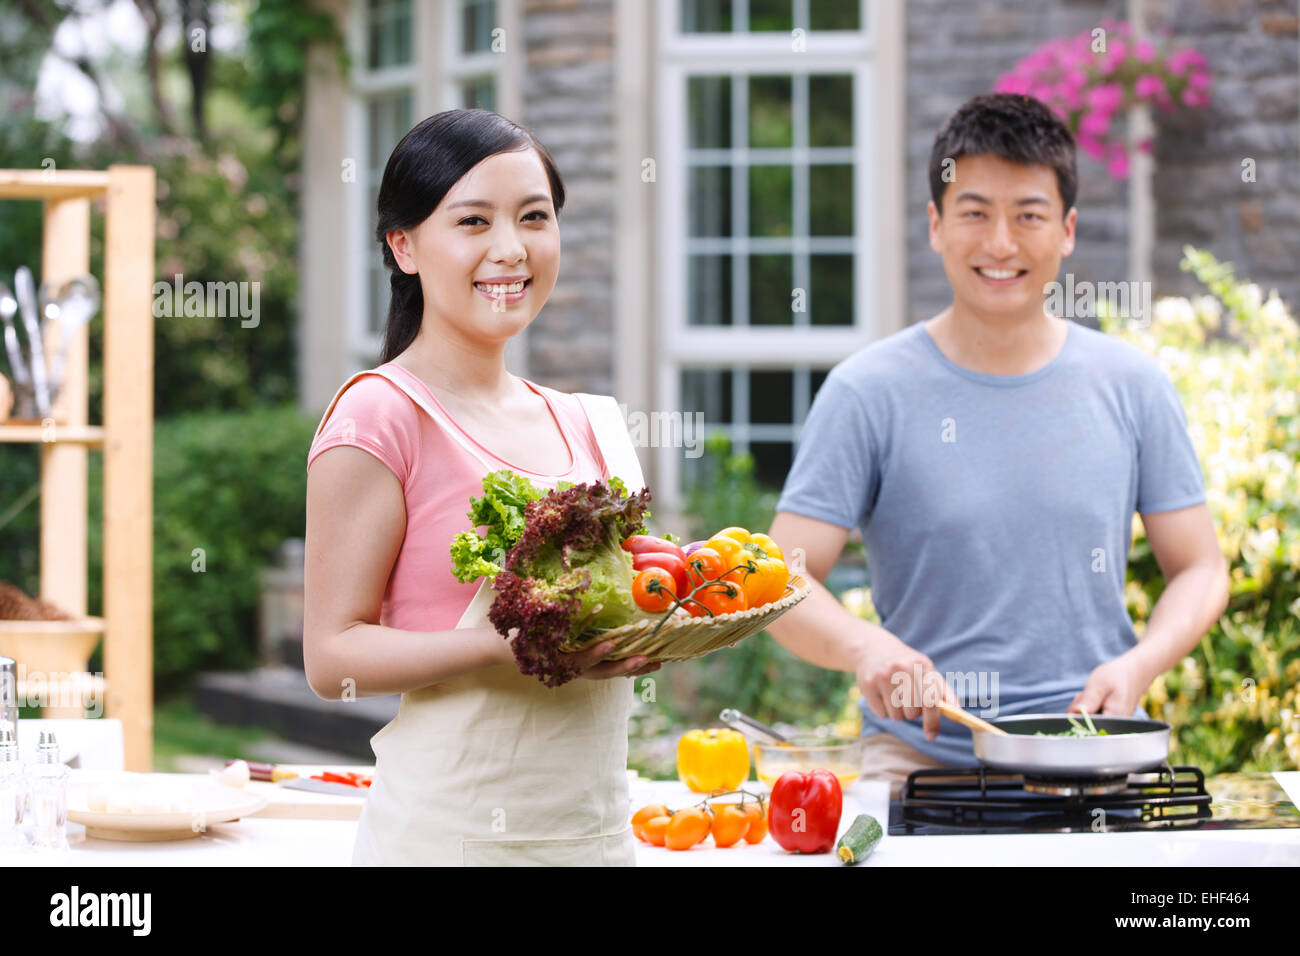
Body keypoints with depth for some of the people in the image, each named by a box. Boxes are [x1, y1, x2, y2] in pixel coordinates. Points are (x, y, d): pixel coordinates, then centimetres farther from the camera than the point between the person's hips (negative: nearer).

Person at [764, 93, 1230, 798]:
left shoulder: (1132, 387, 9)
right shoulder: (869, 393, 1)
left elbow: (1199, 569, 14)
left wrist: (1140, 664, -6)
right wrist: (865, 646, -23)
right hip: (919, 757, -2)